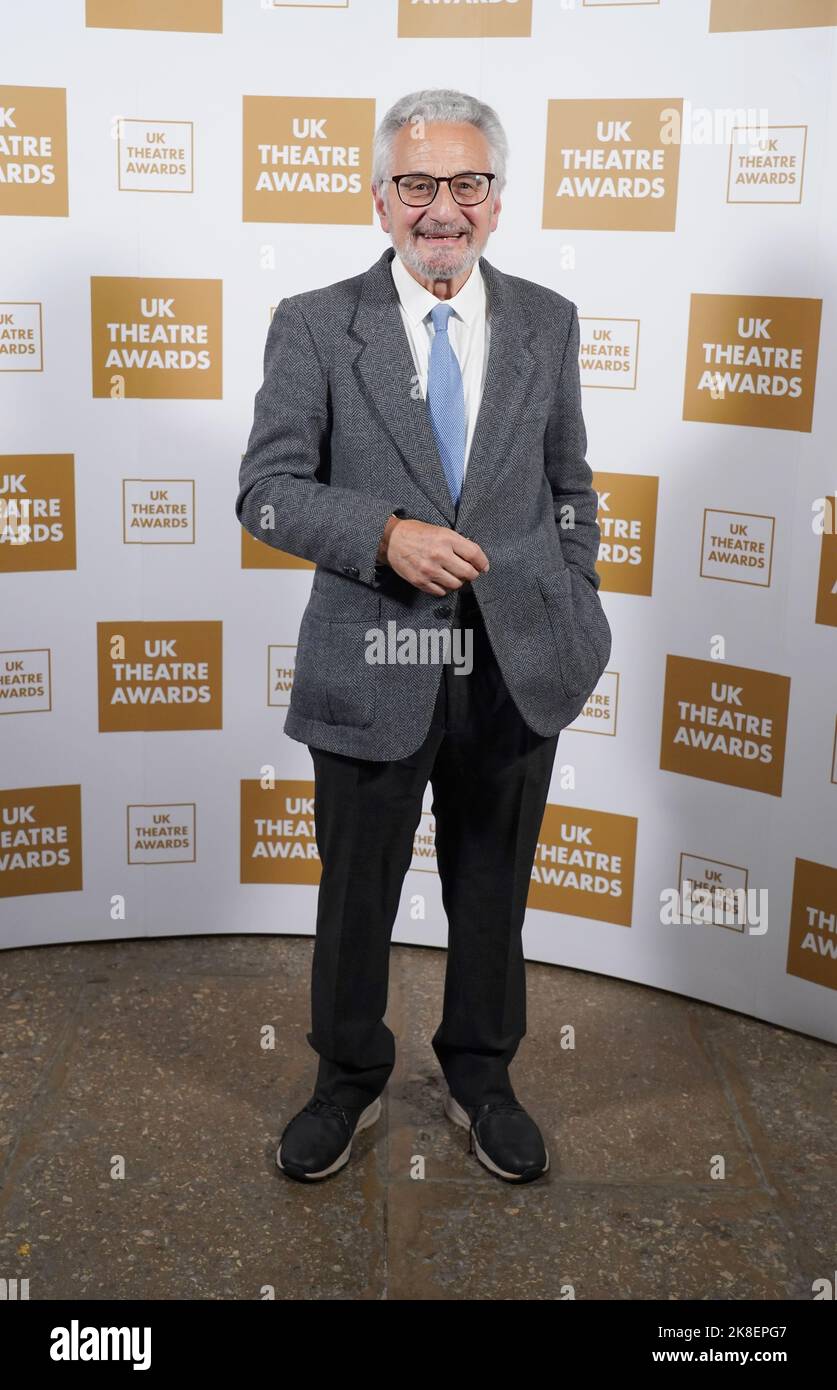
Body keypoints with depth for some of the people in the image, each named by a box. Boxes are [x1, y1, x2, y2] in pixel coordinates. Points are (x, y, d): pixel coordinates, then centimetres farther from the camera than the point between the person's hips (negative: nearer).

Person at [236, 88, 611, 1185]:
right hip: (374, 671, -2)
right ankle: (349, 1081, 37)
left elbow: (570, 484, 12)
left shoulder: (547, 324, 5)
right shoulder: (314, 326, -4)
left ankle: (481, 1077, 39)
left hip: (517, 672, 2)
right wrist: (386, 534, -23)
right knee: (356, 896, 13)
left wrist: (575, 622, 8)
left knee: (493, 892, 16)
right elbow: (267, 492, -8)